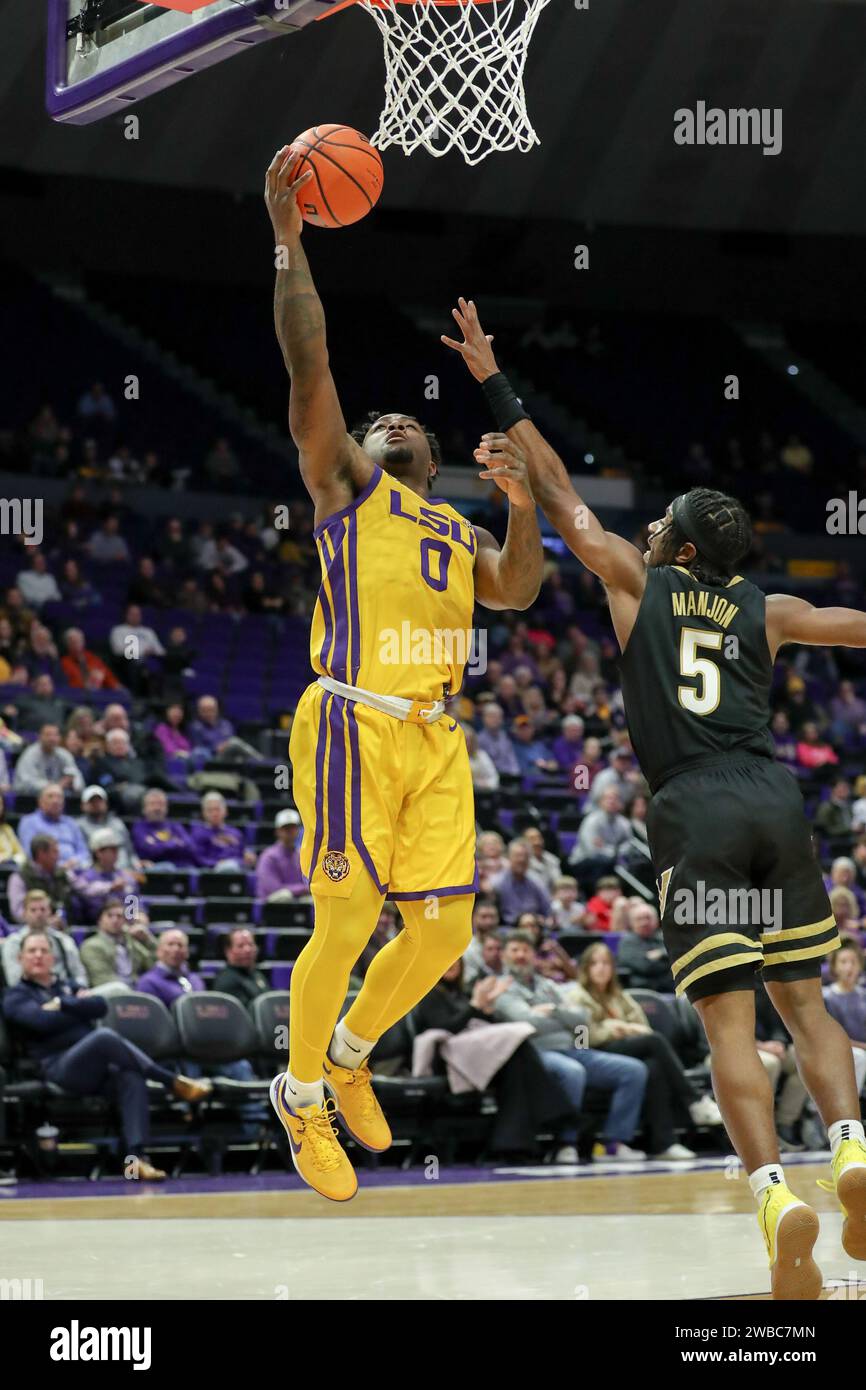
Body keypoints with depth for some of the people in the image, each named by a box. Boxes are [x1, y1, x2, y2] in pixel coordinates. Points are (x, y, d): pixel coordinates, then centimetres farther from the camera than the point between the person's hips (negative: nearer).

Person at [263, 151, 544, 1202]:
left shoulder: (455, 530, 27)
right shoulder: (344, 484, 10)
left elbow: (516, 591, 11)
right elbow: (310, 368, -2)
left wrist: (523, 506, -5)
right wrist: (289, 242, -8)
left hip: (435, 736, 6)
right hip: (356, 725, -6)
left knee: (442, 933, 3)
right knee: (343, 926, -7)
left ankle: (350, 1052, 28)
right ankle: (301, 1094, 11)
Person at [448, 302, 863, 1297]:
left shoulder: (637, 582, 11)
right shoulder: (767, 611, 17)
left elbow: (561, 495, 17)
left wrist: (495, 389, 25)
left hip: (694, 811, -3)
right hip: (773, 802, 3)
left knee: (729, 1023, -7)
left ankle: (777, 1199, -24)